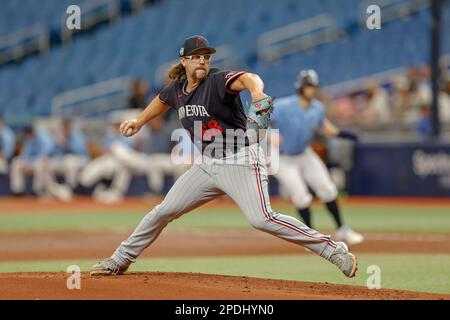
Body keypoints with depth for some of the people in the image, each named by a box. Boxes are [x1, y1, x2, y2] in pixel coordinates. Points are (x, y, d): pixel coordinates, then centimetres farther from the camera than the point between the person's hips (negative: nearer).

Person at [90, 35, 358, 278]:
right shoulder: (177, 89, 6)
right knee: (164, 211, 8)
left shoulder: (218, 81, -16)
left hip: (240, 162, -7)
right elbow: (163, 100, 31)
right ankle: (120, 260, 24)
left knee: (262, 219, -23)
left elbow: (247, 78, -39)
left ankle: (334, 250, -20)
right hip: (207, 165, 7)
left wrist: (257, 93, -60)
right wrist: (138, 122, 38)